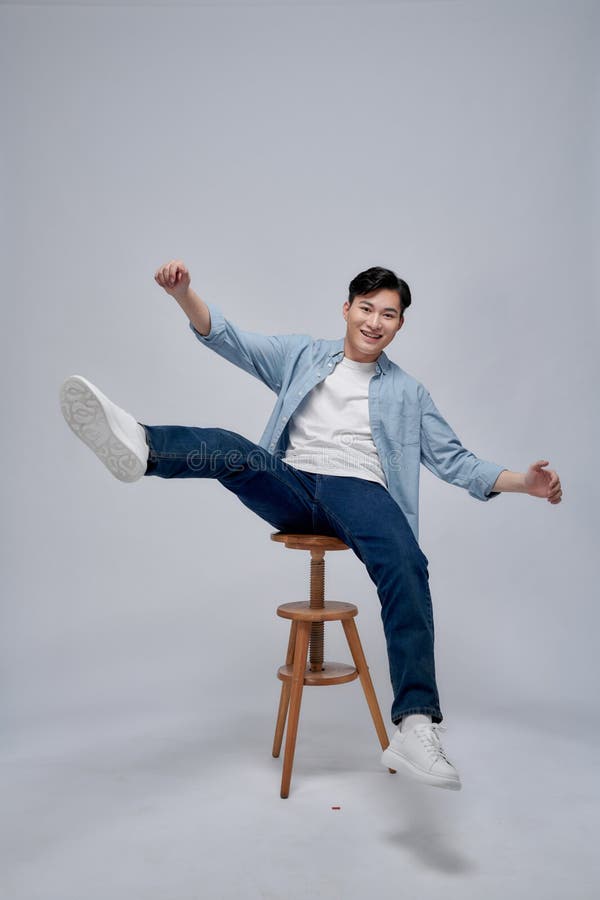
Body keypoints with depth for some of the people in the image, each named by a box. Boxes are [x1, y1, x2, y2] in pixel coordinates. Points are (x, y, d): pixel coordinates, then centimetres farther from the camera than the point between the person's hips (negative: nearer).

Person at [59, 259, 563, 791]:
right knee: (232, 448, -29)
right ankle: (139, 445, -62)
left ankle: (417, 729, -40)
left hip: (359, 490, -1)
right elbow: (229, 339, 10)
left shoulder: (408, 393, 21)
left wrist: (522, 482, 3)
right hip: (291, 488, 1)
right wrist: (184, 293, -9)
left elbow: (453, 461, 18)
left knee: (407, 568, -32)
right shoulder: (301, 356, 20)